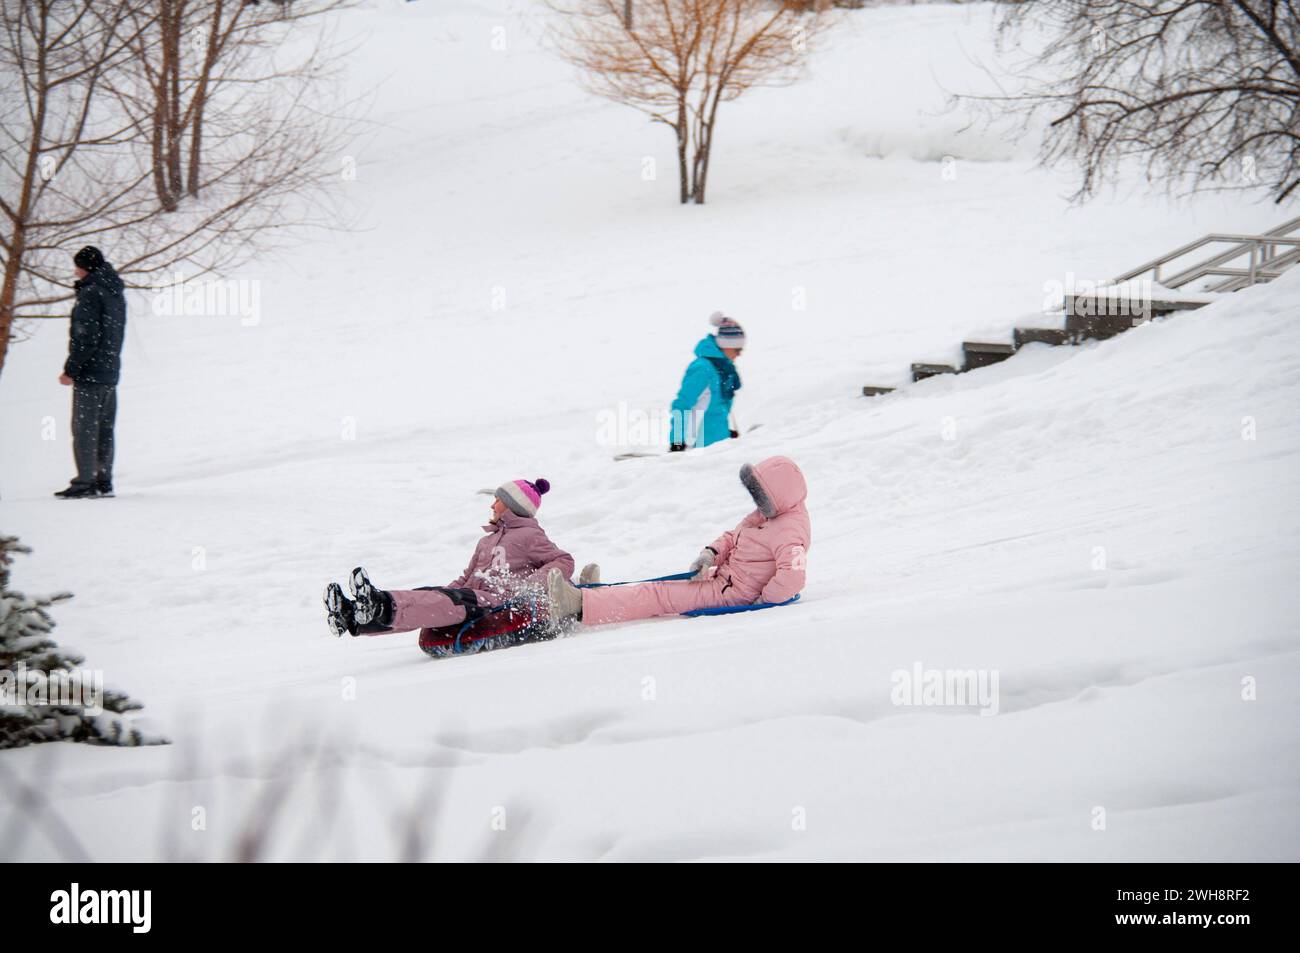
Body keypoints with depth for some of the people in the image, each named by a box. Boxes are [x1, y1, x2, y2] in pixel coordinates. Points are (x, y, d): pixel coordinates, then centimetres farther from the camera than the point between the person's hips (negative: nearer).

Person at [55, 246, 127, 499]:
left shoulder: (90, 293, -13)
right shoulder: (117, 294, 14)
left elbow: (86, 337, -19)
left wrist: (71, 370, -15)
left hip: (90, 373, -9)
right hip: (111, 372, 9)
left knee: (84, 428, -6)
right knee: (104, 429, 11)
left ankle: (85, 483, -7)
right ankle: (104, 482, 13)